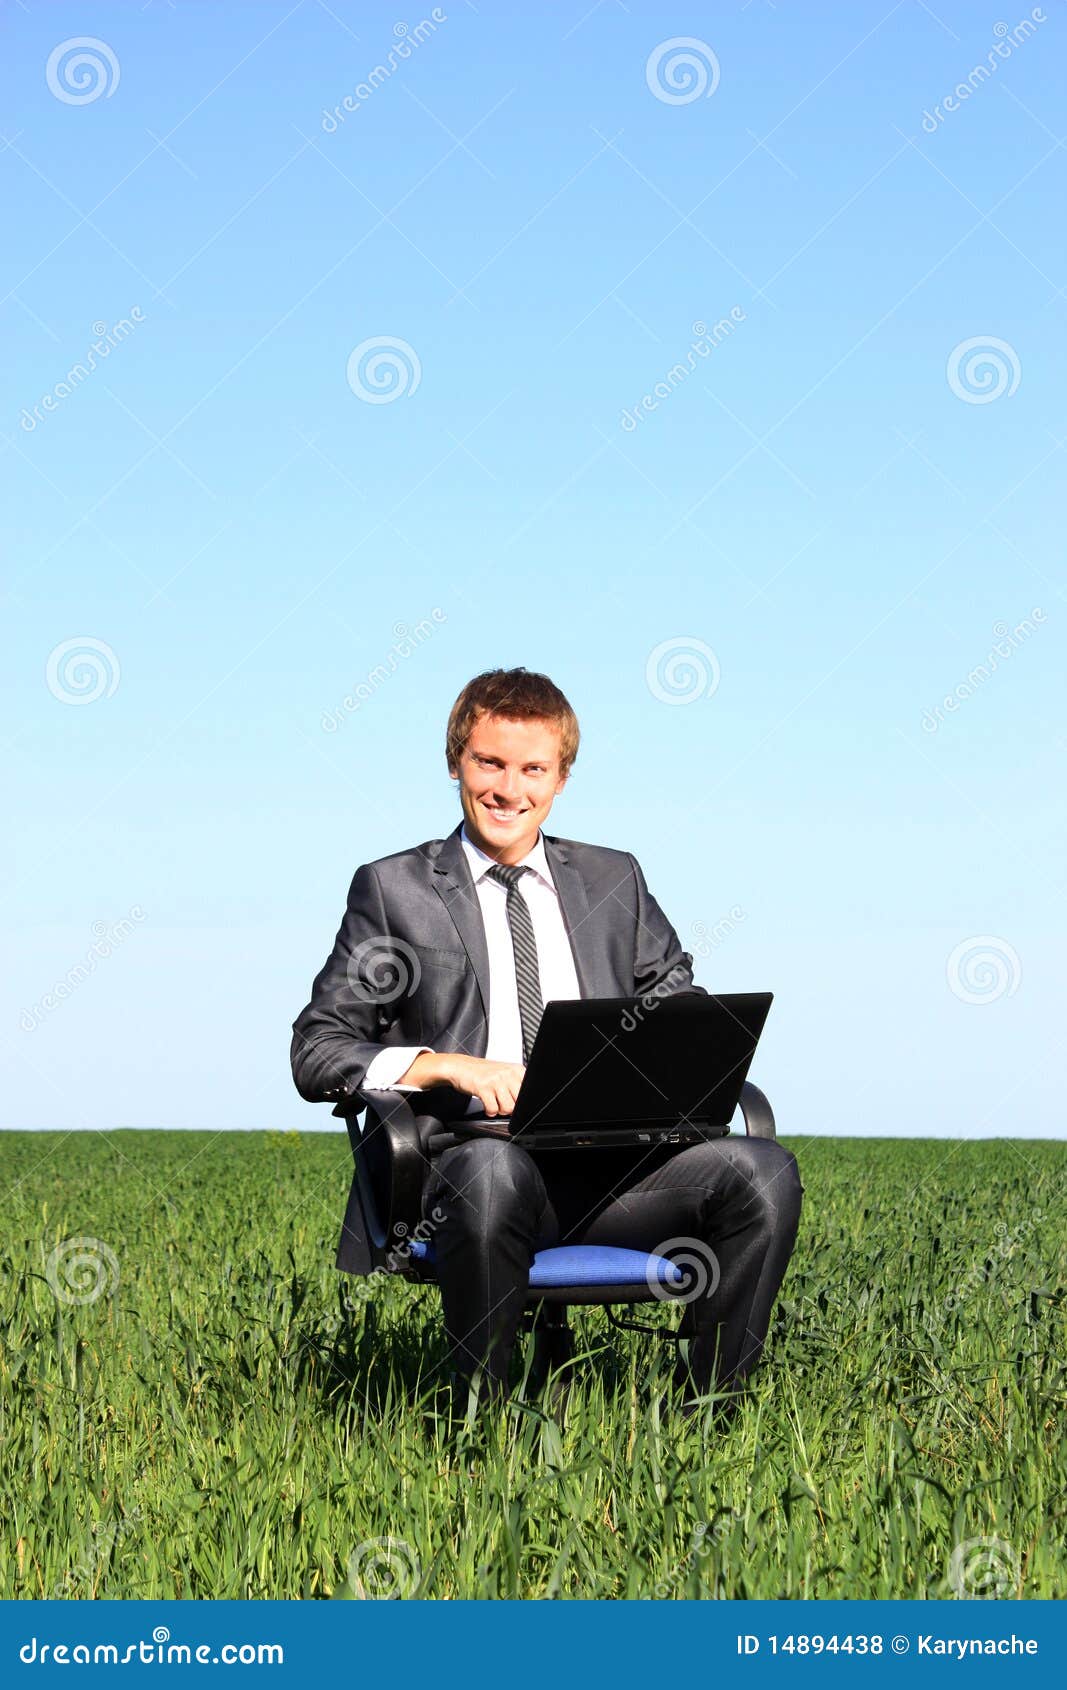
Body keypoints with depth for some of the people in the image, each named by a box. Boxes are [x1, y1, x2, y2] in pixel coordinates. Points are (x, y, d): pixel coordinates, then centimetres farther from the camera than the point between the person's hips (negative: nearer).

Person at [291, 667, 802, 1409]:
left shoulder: (613, 879, 23)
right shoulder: (395, 889, 13)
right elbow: (317, 1054, 6)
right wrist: (448, 1066, -11)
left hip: (609, 1170, 3)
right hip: (469, 1164, -3)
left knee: (764, 1168, -25)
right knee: (493, 1168, -40)